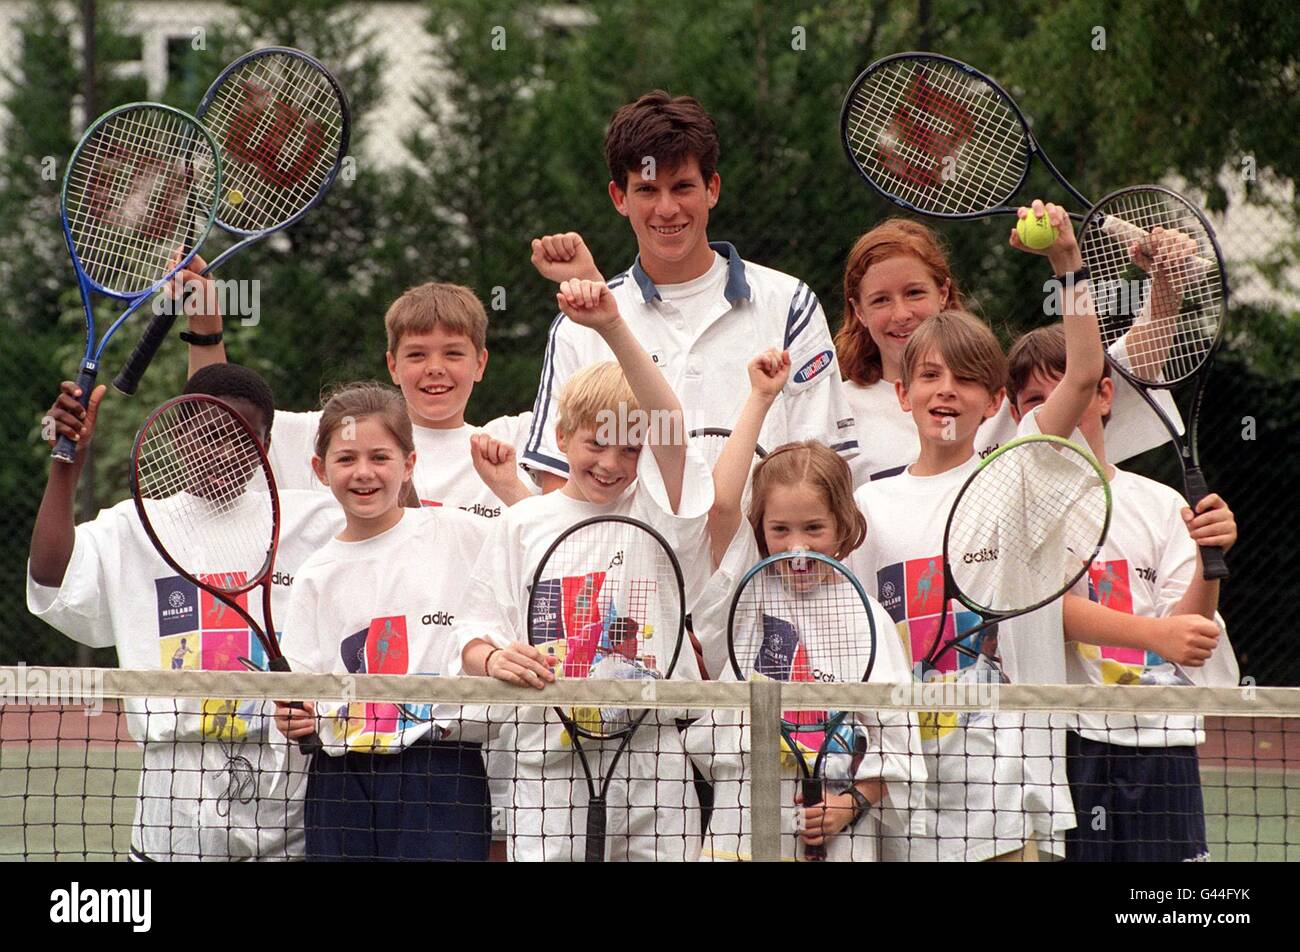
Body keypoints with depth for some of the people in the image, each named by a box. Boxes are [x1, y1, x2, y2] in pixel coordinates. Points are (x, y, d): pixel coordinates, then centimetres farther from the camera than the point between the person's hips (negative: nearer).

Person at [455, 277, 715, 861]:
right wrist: (492, 659, -17)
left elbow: (670, 427, -11)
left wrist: (613, 329, -23)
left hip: (651, 753, 0)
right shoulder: (524, 524, 9)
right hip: (551, 762, 0)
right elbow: (476, 635, 9)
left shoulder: (656, 510, 7)